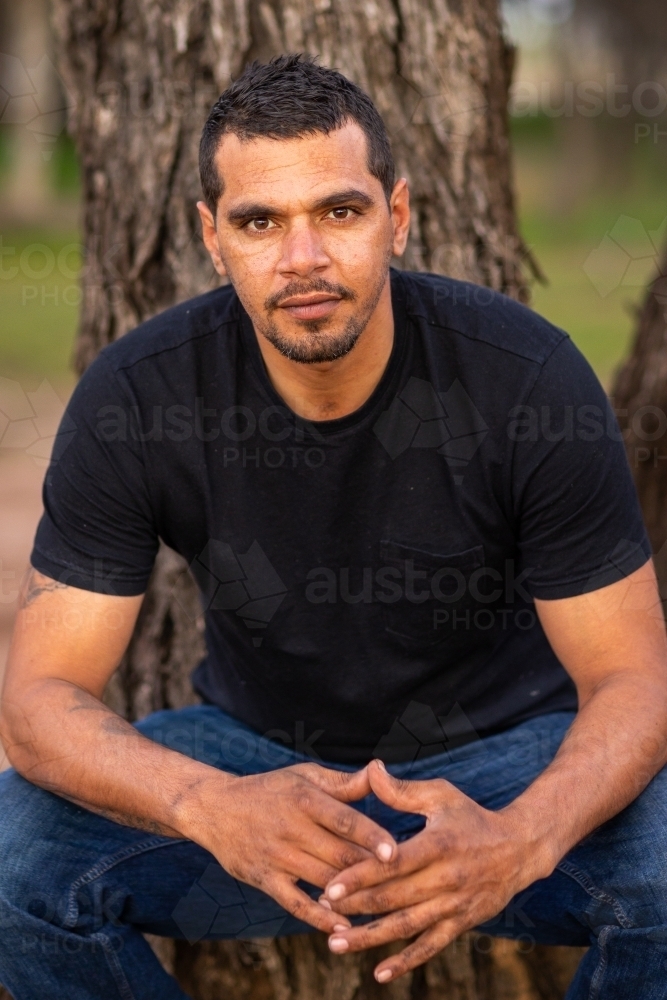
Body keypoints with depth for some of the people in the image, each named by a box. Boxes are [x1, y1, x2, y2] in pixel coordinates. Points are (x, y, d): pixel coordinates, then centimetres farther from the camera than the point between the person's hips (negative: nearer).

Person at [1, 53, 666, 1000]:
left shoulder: (534, 378, -22)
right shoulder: (134, 398, -19)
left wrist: (518, 839, -43)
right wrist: (213, 807, -42)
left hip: (499, 756, -1)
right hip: (255, 751, 1)